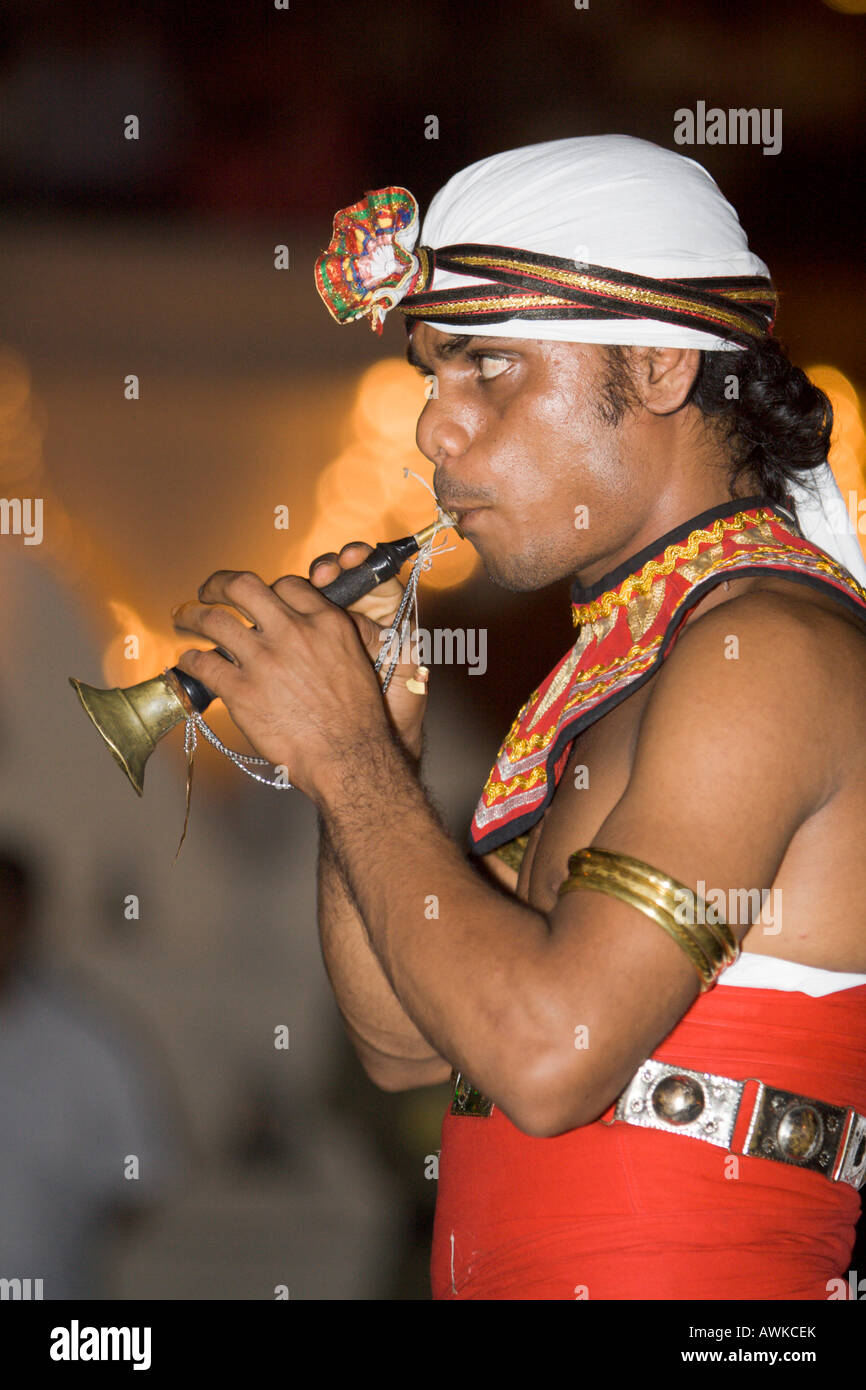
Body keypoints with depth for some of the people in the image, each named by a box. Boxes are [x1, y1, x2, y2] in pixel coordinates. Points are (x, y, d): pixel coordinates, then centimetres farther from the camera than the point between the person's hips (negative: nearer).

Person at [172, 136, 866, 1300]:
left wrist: (348, 753, -10)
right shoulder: (622, 653, 16)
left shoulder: (770, 644, -11)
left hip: (677, 1276, -7)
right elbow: (406, 1047, 17)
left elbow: (550, 1053, -20)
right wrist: (367, 753, 5)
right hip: (507, 1277, 7)